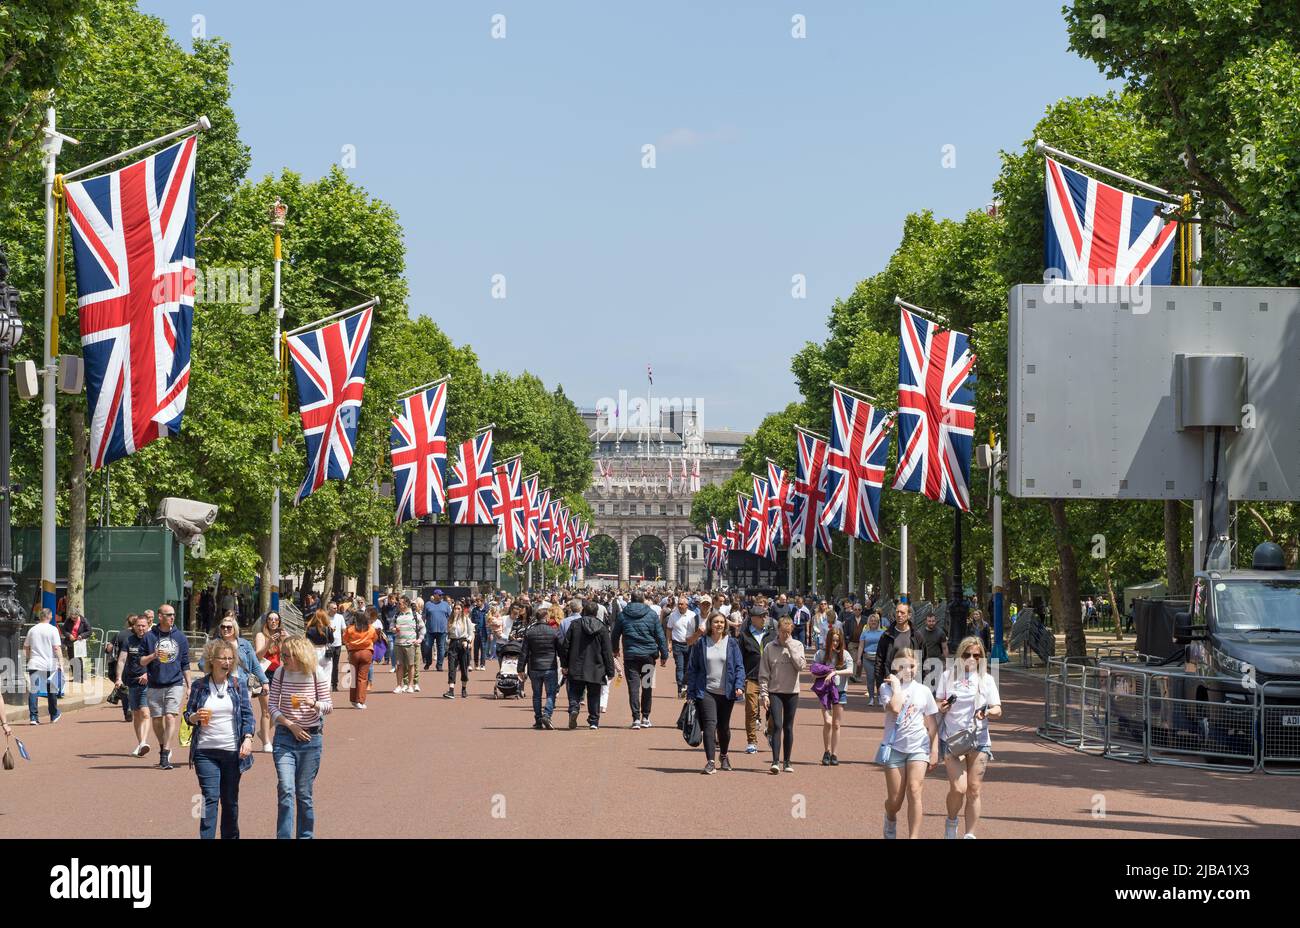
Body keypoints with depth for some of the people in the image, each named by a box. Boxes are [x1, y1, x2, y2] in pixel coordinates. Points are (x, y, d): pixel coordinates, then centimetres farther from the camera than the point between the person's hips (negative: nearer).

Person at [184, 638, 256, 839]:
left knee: (230, 800, 9)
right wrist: (196, 717, -16)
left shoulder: (238, 685, 4)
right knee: (210, 798, -10)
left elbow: (247, 715, 3)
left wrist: (248, 738, -11)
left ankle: (230, 836, 21)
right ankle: (206, 837, -12)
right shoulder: (199, 686, 2)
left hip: (232, 752, 2)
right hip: (206, 752, -2)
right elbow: (188, 715, 7)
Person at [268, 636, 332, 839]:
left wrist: (313, 703, -21)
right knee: (286, 790, -12)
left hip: (310, 738, -1)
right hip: (284, 738, 1)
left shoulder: (316, 673, -5)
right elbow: (273, 706, 3)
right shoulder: (280, 673, -1)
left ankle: (305, 836, 19)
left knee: (304, 794, 6)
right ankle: (284, 837, -10)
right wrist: (289, 724, -11)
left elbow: (329, 706, -1)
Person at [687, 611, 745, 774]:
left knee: (724, 727, 12)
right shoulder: (700, 643, 2)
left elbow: (739, 667, 3)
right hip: (706, 692, -1)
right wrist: (690, 693, 0)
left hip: (726, 693, 1)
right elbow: (692, 668, 5)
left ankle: (723, 756, 36)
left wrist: (739, 686, -12)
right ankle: (710, 761, -16)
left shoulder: (732, 643, 4)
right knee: (710, 724, -15)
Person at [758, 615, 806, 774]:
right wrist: (764, 694, -6)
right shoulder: (770, 648, 0)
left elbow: (801, 665, -14)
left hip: (792, 692, 1)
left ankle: (787, 761, 16)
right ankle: (775, 761, -15)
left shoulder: (797, 646, 2)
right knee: (777, 726, -12)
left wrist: (790, 646, -12)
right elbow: (763, 674, 1)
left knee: (788, 727, 8)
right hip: (775, 692, -1)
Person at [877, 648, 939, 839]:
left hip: (918, 746, 1)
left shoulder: (923, 691, 7)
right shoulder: (887, 687, -1)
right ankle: (890, 820, 38)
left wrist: (935, 751, 4)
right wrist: (896, 684, -12)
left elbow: (932, 724, 10)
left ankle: (914, 837, -17)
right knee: (895, 799, 2)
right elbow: (895, 708, -22)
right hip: (894, 747, -1)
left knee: (914, 791, -17)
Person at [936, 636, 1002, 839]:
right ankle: (951, 821, 17)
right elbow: (938, 705, 11)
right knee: (958, 788, -12)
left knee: (974, 790, 0)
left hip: (978, 739, 1)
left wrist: (988, 712, -18)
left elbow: (998, 710, 4)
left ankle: (970, 835, 10)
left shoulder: (986, 679, 6)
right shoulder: (949, 676, 6)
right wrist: (942, 708, -12)